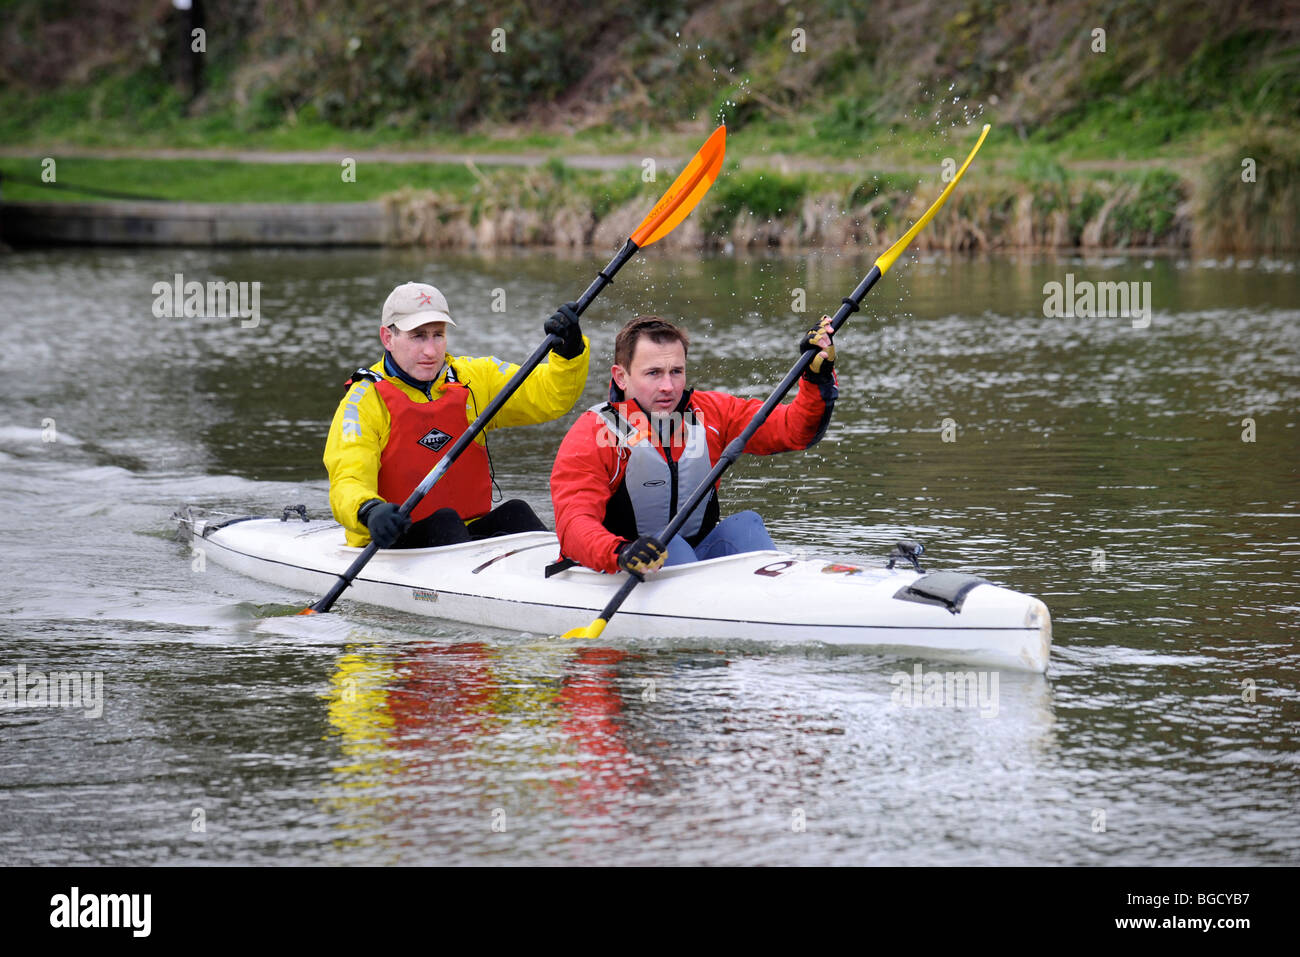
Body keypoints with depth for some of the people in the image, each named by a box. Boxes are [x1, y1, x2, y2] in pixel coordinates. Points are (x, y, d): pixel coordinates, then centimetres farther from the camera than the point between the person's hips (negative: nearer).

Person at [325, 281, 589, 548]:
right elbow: (346, 484, -18)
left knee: (514, 513, -22)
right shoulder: (366, 400, -6)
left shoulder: (473, 378, 9)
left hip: (467, 535, 4)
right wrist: (370, 512, -42)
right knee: (443, 521, -30)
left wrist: (569, 349, -17)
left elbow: (550, 397, 4)